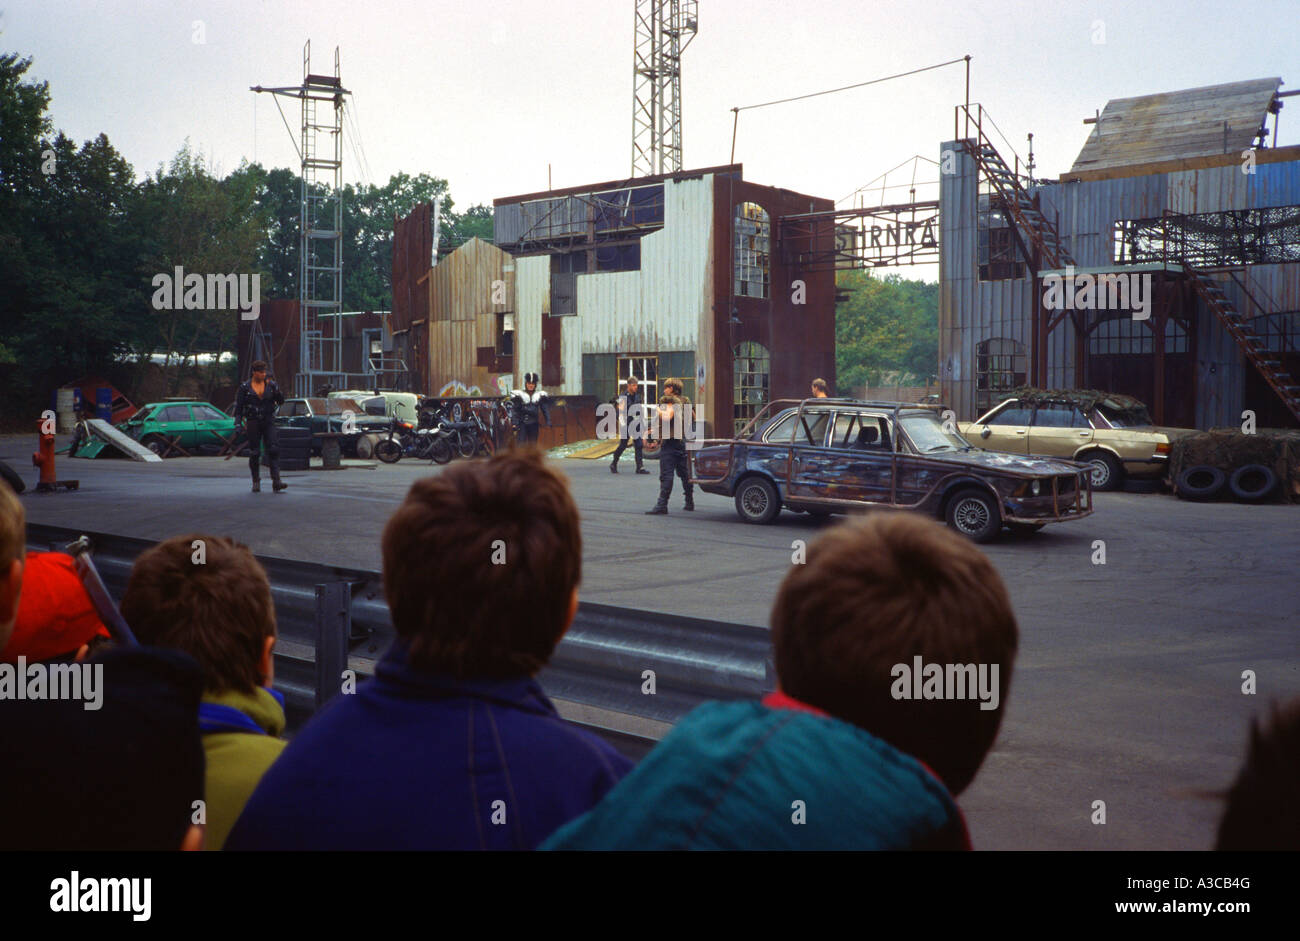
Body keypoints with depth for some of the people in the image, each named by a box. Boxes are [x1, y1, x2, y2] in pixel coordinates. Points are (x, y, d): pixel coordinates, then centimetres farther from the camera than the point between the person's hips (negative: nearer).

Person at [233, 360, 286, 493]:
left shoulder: (271, 385, 6)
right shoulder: (245, 387, 1)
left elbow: (281, 401, 3)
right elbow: (238, 406, 3)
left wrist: (275, 390, -14)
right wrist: (239, 422, -7)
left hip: (269, 422, 1)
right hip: (253, 422, -1)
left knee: (273, 450, -13)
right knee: (254, 453, 3)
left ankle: (276, 481, -19)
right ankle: (256, 482, 16)